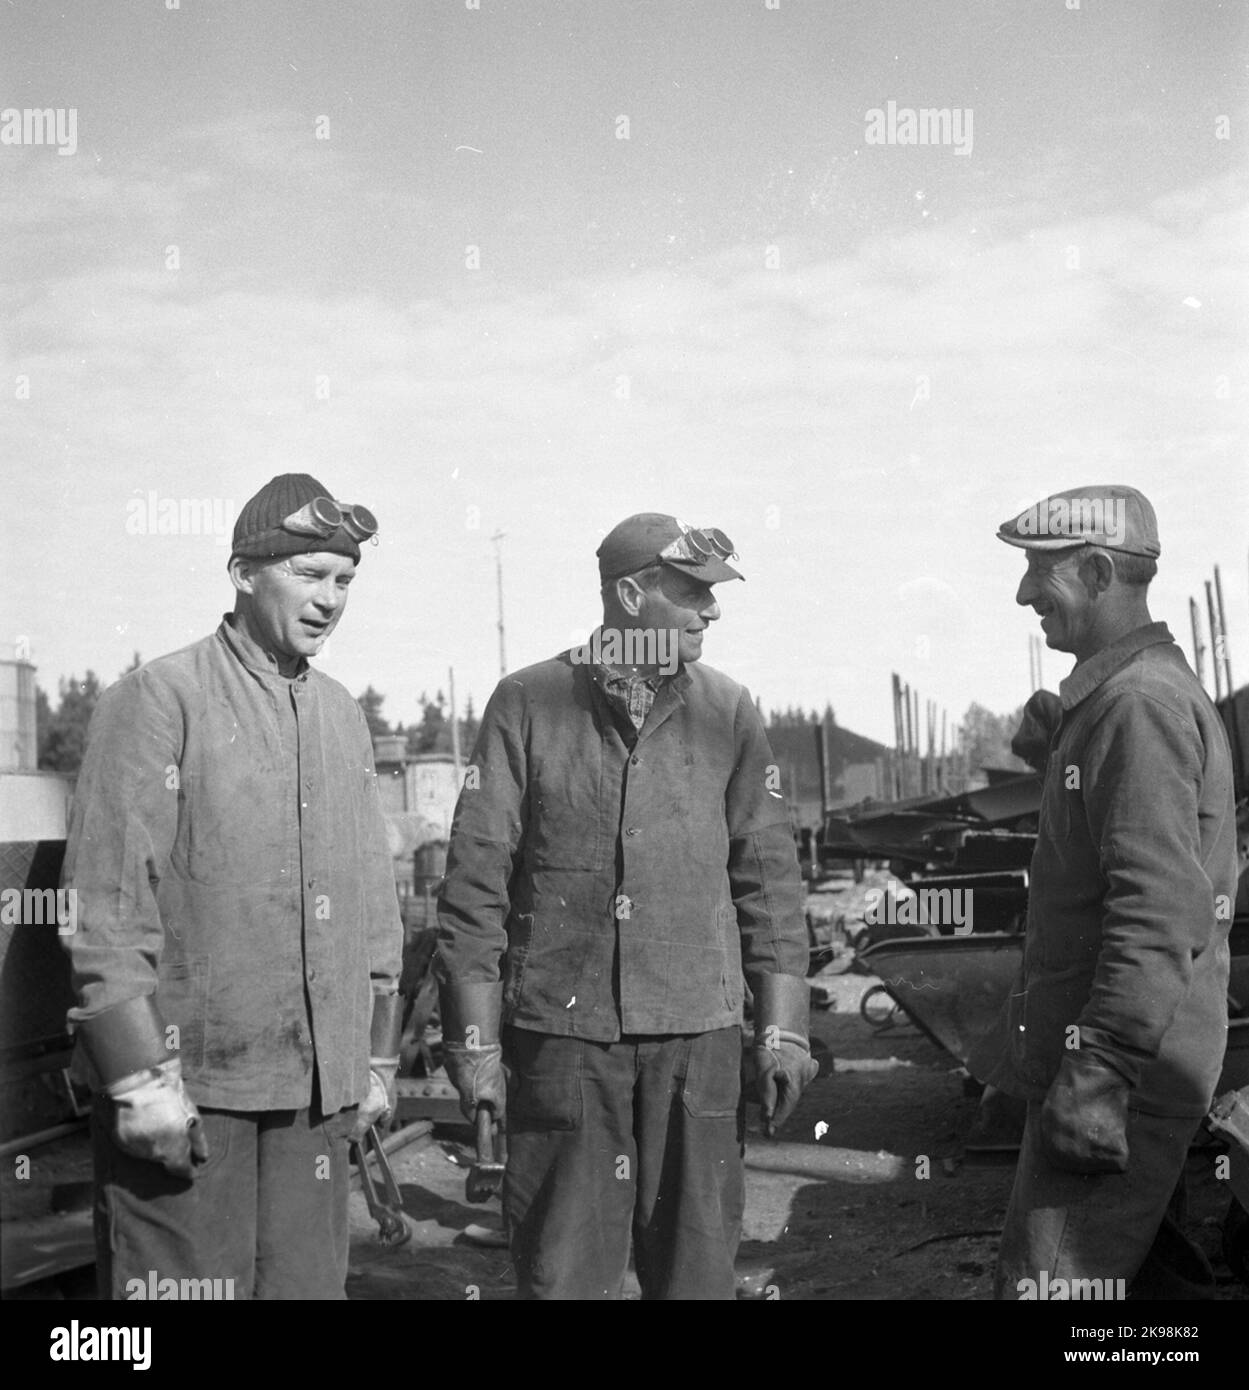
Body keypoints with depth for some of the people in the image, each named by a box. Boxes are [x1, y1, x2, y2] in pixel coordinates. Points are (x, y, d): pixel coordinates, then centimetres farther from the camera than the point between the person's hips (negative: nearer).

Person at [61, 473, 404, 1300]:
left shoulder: (343, 716, 12)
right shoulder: (159, 699, -7)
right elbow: (104, 905, -11)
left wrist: (377, 1060, 14)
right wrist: (140, 1078, -14)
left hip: (320, 1090, 6)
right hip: (186, 1085, -5)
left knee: (310, 1281, 11)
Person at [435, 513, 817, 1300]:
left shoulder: (728, 713, 5)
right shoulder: (529, 704, -1)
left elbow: (769, 876, 8)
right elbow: (476, 876, -1)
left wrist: (783, 1027, 3)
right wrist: (475, 1040, -4)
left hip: (698, 1034, 2)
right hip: (561, 1030, -1)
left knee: (697, 1263, 7)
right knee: (561, 1269, 5)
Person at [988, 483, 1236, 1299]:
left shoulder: (1140, 702, -16)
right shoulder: (1111, 695, 18)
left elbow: (1159, 911, -24)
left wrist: (1099, 1067, -25)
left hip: (1122, 1076, -11)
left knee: (1053, 1281, -9)